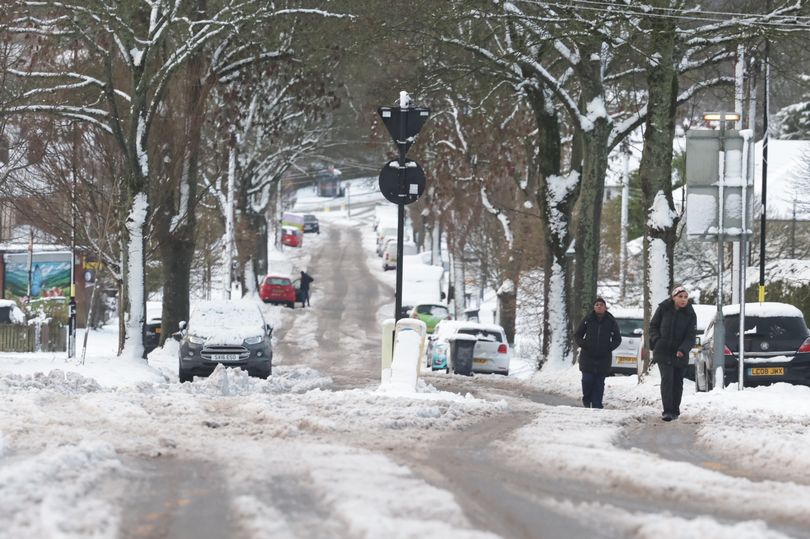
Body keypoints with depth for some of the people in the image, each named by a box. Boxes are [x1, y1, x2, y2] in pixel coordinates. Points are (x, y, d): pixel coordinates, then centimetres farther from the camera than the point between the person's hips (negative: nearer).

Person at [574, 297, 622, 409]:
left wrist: (610, 347, -4)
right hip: (588, 356, -1)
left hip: (604, 357, 1)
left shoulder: (611, 321, 5)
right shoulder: (587, 320, 3)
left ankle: (596, 405, 4)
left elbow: (617, 339, 13)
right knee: (587, 379, -9)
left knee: (599, 382, -1)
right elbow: (577, 335, 12)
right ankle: (586, 400, 14)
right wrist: (583, 344, -5)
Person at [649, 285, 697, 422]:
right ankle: (667, 411, -19)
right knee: (667, 379, -15)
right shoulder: (663, 309, -4)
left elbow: (690, 337, -8)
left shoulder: (690, 315, -3)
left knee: (678, 382, 11)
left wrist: (683, 349, -25)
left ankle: (675, 410, 25)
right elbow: (653, 325, 8)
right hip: (663, 352, -2)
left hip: (680, 354, 2)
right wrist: (656, 340, -9)